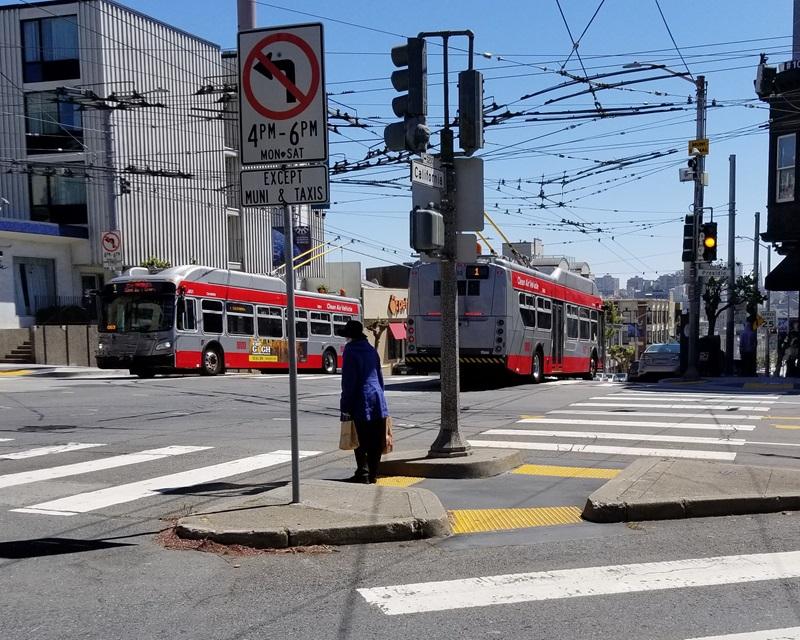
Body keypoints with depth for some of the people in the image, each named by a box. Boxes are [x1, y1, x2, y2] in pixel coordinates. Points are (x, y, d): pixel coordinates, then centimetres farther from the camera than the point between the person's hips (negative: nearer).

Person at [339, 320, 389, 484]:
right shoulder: (371, 350, 13)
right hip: (378, 400, 7)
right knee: (376, 441, 8)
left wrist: (345, 407, -10)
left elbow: (348, 381, -12)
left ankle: (363, 473, -1)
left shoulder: (351, 351, -8)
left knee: (361, 441, -1)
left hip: (361, 401, -6)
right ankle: (372, 474, 14)